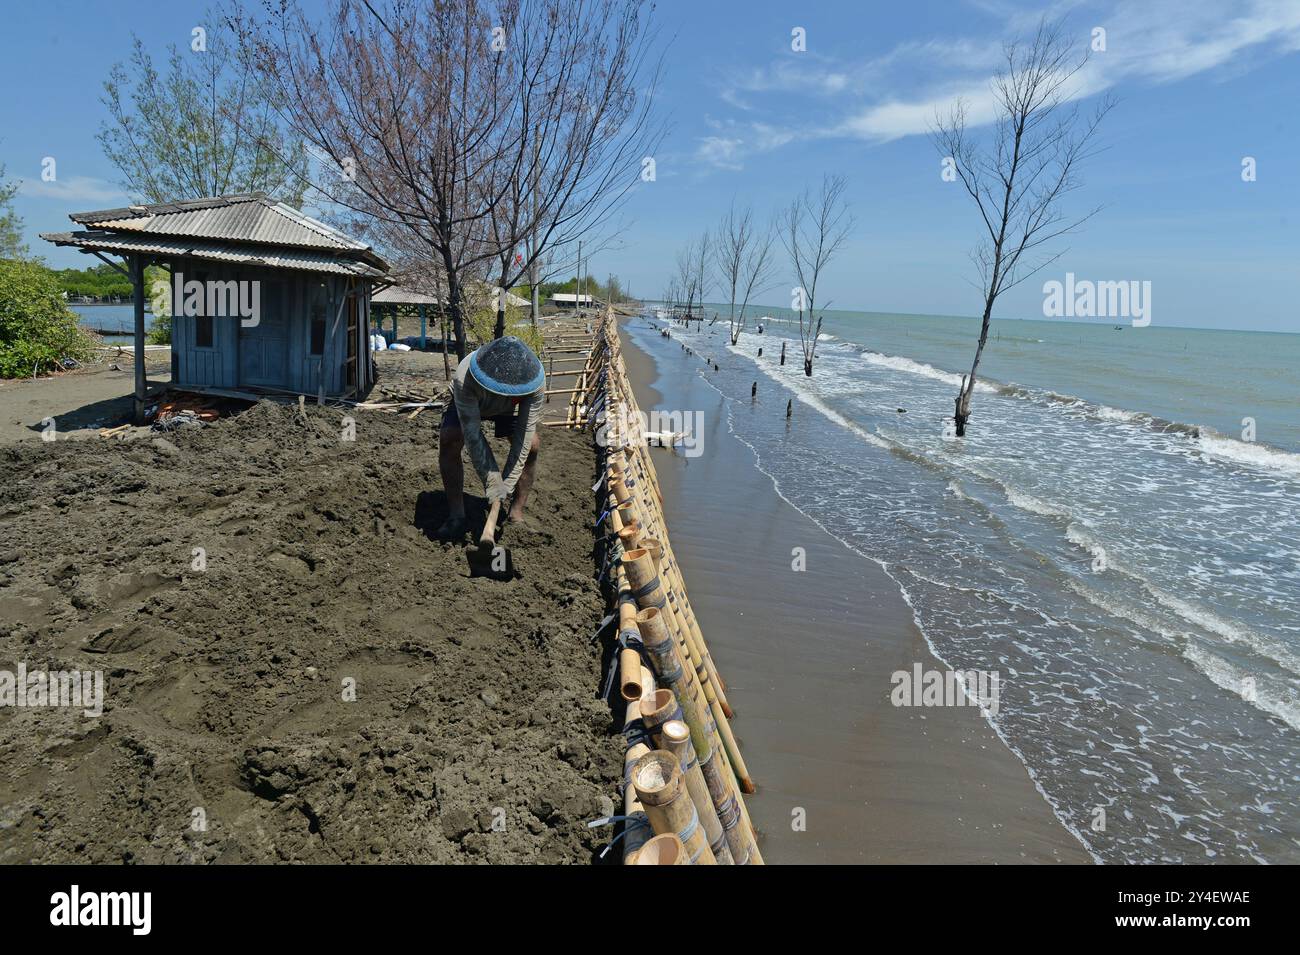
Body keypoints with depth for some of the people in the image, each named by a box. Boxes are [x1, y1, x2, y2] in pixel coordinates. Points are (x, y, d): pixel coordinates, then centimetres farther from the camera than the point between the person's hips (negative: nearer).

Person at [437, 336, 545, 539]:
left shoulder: (536, 381, -38)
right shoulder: (464, 377, -44)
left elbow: (525, 432, -33)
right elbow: (472, 434, -40)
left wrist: (508, 481, -34)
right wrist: (492, 481, -40)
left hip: (508, 409, 2)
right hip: (468, 403, -1)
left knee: (532, 445, -20)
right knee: (448, 440, -26)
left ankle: (517, 513, -5)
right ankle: (456, 515, -14)